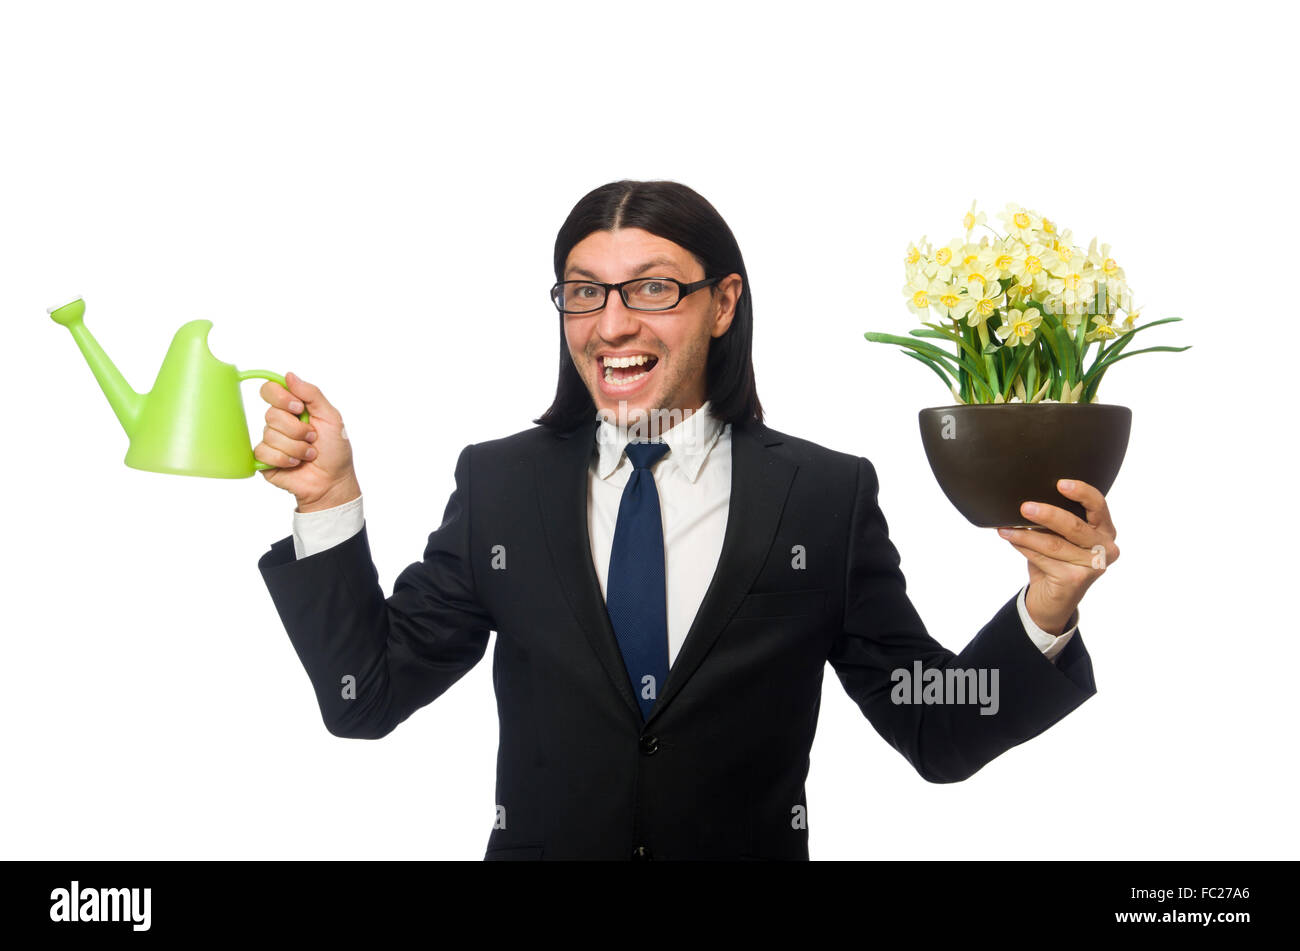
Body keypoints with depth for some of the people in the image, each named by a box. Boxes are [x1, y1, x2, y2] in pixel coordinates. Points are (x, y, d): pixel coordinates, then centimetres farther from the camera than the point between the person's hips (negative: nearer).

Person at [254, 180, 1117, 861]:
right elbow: (368, 695, -3)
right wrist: (329, 499, -13)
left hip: (757, 845, 0)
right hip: (540, 844, 1)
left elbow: (939, 735, -5)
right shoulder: (497, 483, -2)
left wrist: (1046, 611, -21)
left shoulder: (832, 495, -7)